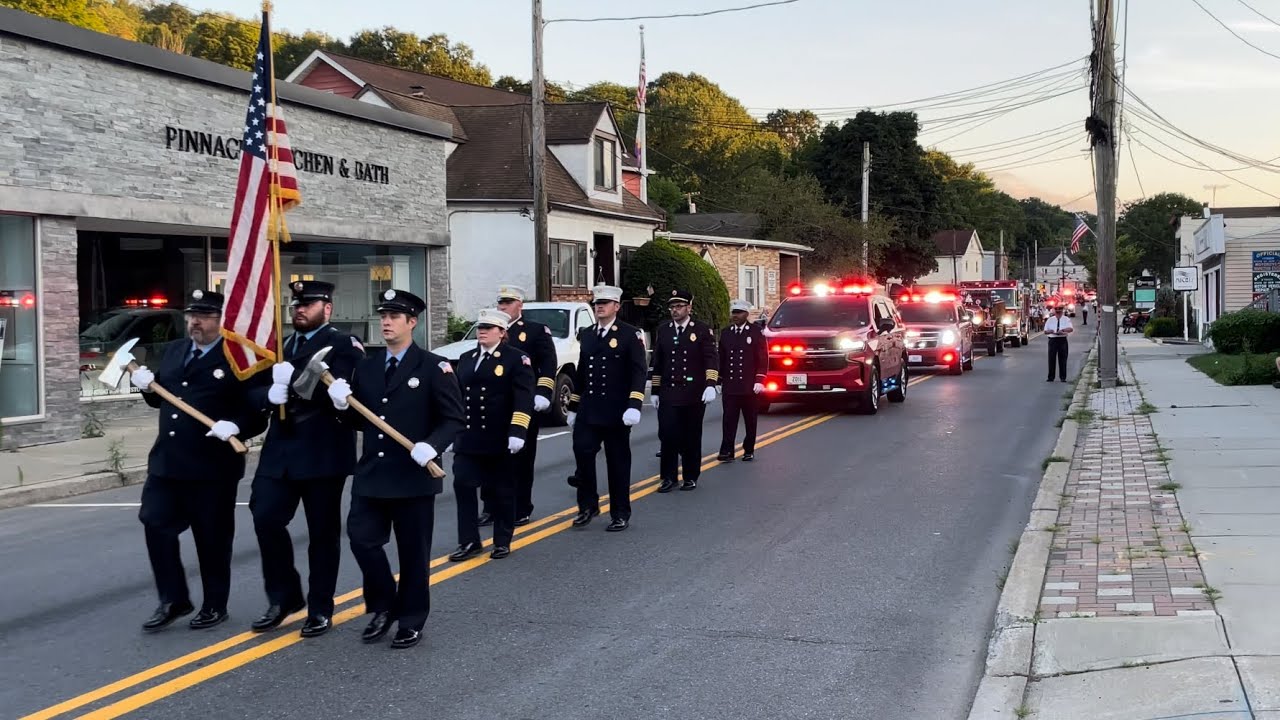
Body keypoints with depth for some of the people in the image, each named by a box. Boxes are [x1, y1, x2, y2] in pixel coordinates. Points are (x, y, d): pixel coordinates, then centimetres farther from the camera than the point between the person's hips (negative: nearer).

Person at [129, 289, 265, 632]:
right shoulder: (171, 352, 13)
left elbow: (258, 413, -10)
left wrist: (236, 426, -27)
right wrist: (148, 386, 3)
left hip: (213, 466, -6)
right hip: (167, 461, 6)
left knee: (212, 538, 4)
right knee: (156, 526, 4)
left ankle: (214, 605, 19)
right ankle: (173, 600, 17)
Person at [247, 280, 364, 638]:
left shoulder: (343, 346, -5)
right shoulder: (280, 346, 16)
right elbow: (255, 391, 11)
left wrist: (293, 381, -25)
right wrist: (270, 395, -12)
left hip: (323, 453, -5)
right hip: (280, 451, 6)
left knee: (323, 532, 3)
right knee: (266, 517, -3)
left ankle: (320, 609, 16)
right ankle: (284, 596, 15)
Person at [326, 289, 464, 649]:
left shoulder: (433, 367, -6)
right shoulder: (366, 366, 9)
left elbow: (454, 419, -8)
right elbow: (360, 420, 15)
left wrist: (432, 445, -25)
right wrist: (343, 405, -6)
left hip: (414, 475, -5)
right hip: (371, 474, 5)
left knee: (413, 552, 4)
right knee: (362, 539, 0)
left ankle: (411, 621, 18)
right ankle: (384, 606, 21)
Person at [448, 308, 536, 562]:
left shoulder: (516, 359, -6)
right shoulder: (466, 358, 12)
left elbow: (524, 399, -14)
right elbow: (457, 395, 17)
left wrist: (517, 432, -22)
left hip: (500, 441, -5)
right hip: (468, 439, 5)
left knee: (501, 490, 6)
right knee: (463, 485, -4)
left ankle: (502, 541, 19)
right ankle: (469, 542, 3)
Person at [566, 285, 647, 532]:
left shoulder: (630, 335, -4)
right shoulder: (586, 334, 11)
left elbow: (638, 373, -10)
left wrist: (634, 406, -20)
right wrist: (573, 407, 16)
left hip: (616, 412, -4)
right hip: (588, 411, 4)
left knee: (618, 462, 3)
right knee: (582, 454, -8)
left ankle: (620, 515, 13)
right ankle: (588, 505, 9)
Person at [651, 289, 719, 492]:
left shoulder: (703, 330, 0)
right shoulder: (663, 331, 9)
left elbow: (711, 359, -6)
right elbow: (657, 363, 13)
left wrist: (711, 385, -19)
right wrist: (655, 391, 10)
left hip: (694, 395, -2)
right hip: (668, 395, 2)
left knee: (692, 437, 6)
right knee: (667, 436, -4)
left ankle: (691, 477, 17)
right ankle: (668, 477, 5)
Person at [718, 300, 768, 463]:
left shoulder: (756, 331, -1)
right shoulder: (725, 333, 9)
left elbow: (763, 358, -4)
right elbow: (721, 358, 12)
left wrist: (759, 380, -11)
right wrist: (719, 381, 9)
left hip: (749, 386, -2)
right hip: (729, 386, 2)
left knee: (750, 420, 7)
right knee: (729, 420, -6)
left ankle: (749, 450, 17)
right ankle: (727, 452, -9)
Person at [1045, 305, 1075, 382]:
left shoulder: (1066, 319, 3)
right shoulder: (1050, 320, 9)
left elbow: (1071, 329, -12)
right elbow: (1045, 331, 8)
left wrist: (1063, 330, -29)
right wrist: (1050, 331, -14)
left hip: (1062, 340, -1)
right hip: (1053, 340, 1)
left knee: (1062, 359, 3)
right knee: (1051, 359, 0)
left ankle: (1063, 377, 11)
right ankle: (1050, 377, 5)